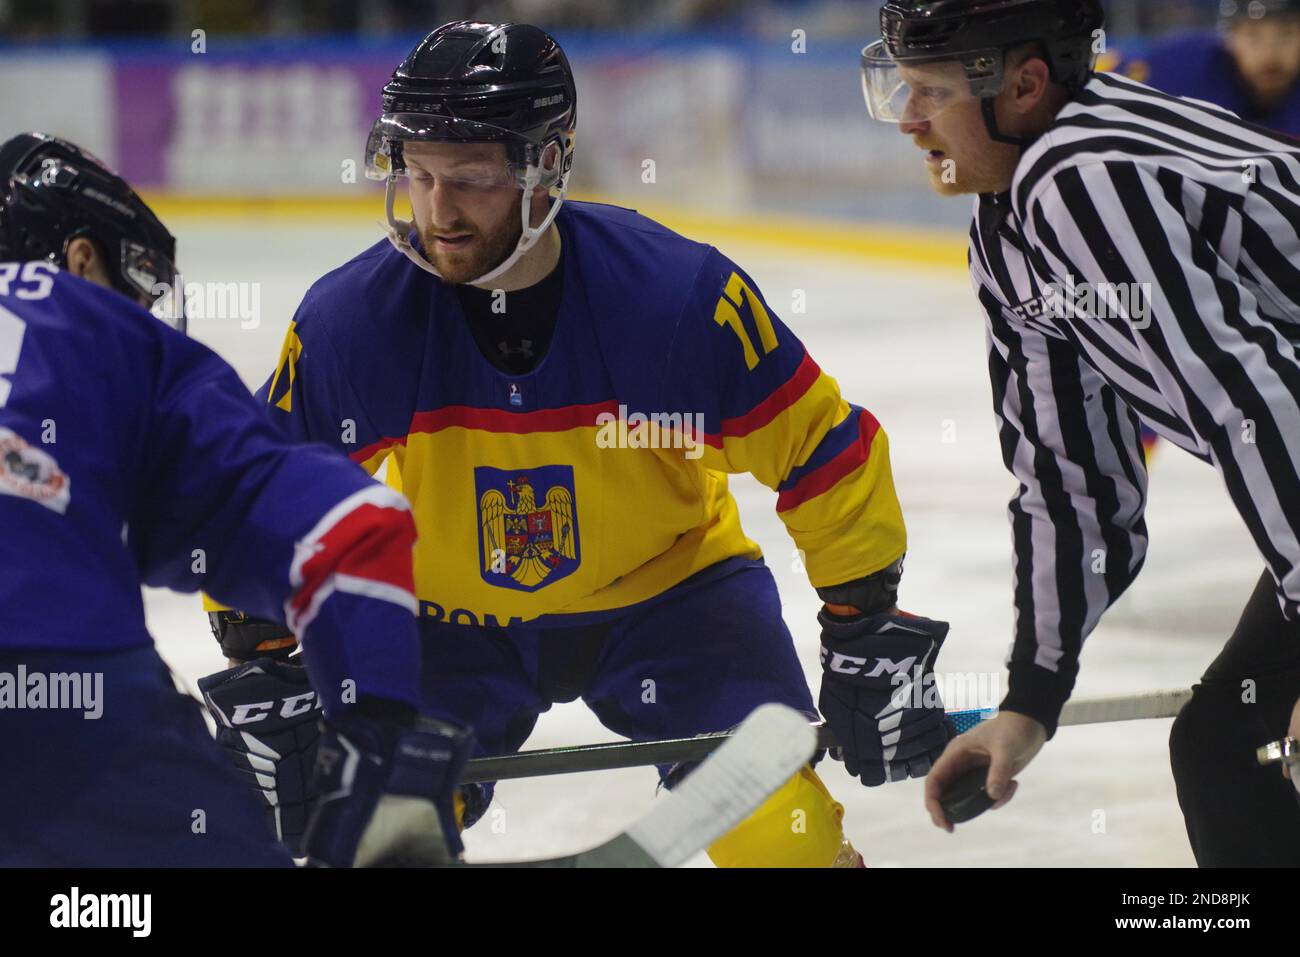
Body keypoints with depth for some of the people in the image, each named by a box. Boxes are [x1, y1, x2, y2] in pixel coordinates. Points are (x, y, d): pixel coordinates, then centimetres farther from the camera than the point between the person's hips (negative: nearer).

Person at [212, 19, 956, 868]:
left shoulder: (681, 296, -26)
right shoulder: (350, 322, -21)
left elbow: (826, 456, -16)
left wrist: (869, 642, -15)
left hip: (671, 586, -1)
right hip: (453, 618, 2)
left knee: (774, 824, -18)